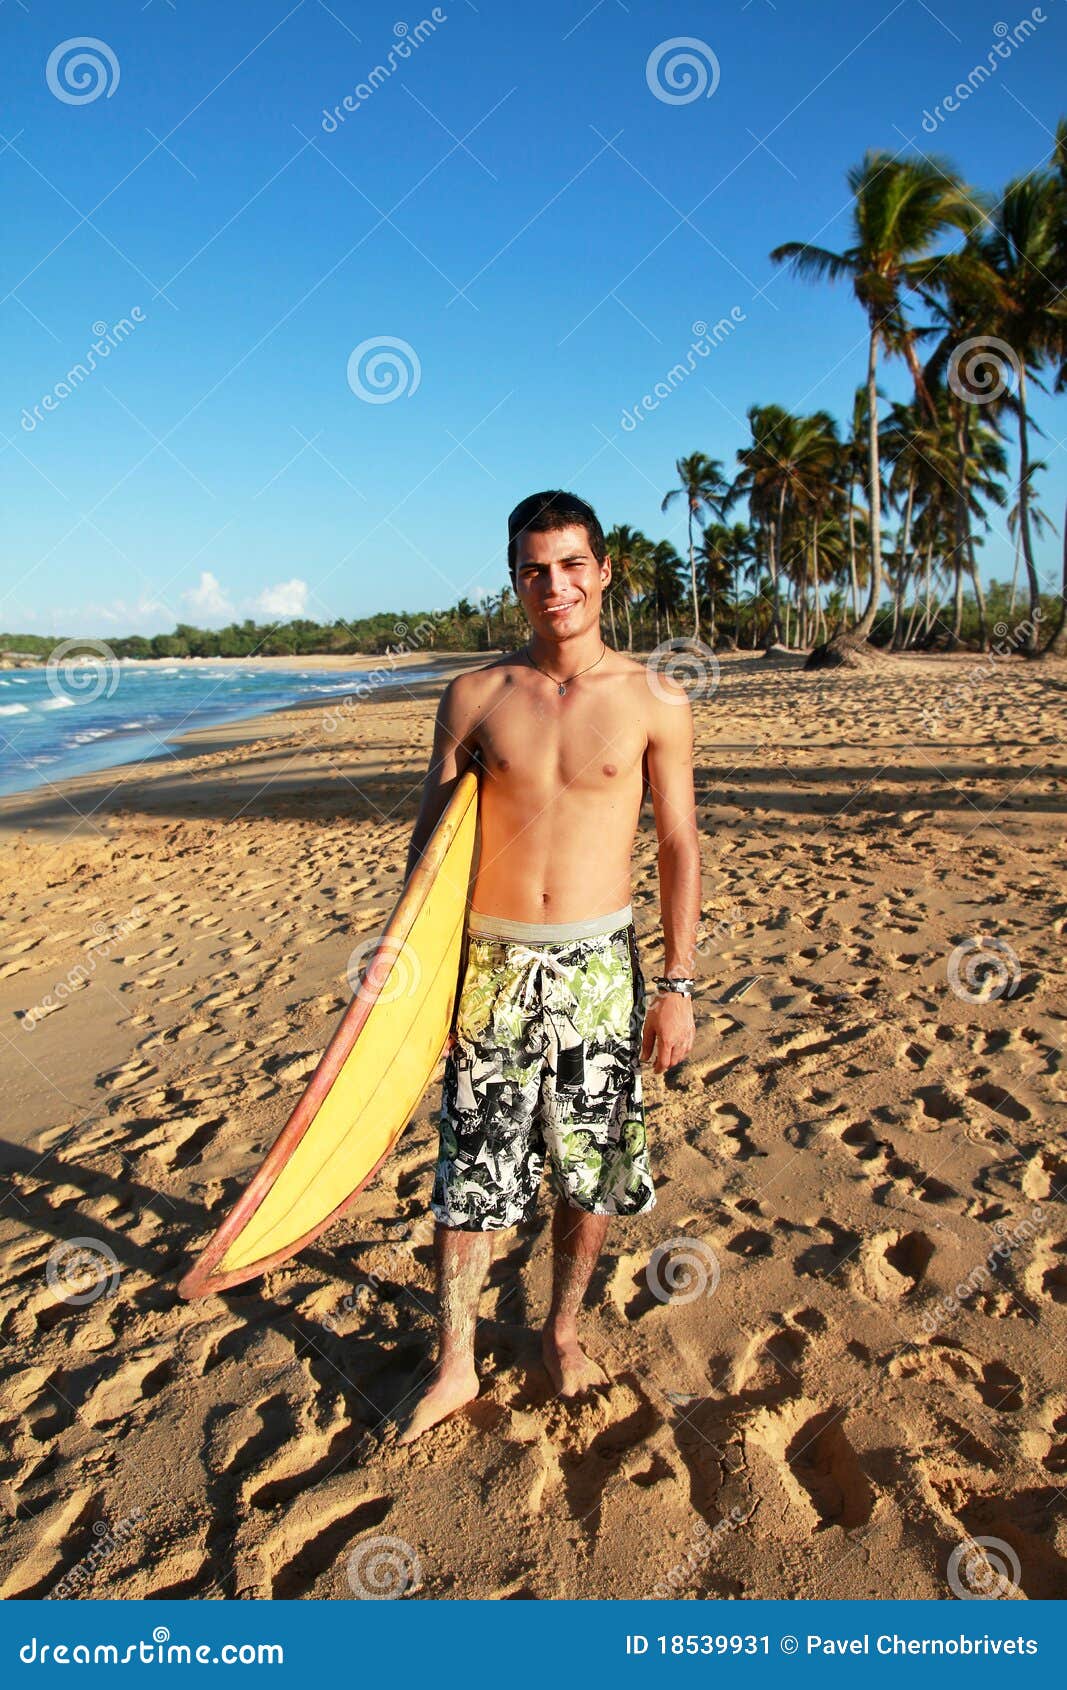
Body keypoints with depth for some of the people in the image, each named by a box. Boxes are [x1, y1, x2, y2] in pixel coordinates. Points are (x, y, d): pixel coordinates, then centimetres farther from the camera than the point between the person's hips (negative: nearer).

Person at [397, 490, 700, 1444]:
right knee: (473, 1172, 6)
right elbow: (432, 833, 4)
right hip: (489, 962, 0)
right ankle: (456, 1364, 27)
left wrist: (678, 984, -2)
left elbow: (680, 847, 1)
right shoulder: (474, 697, 0)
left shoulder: (655, 702, -2)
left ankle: (564, 1330, 39)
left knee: (591, 1167, 13)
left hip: (598, 964, 0)